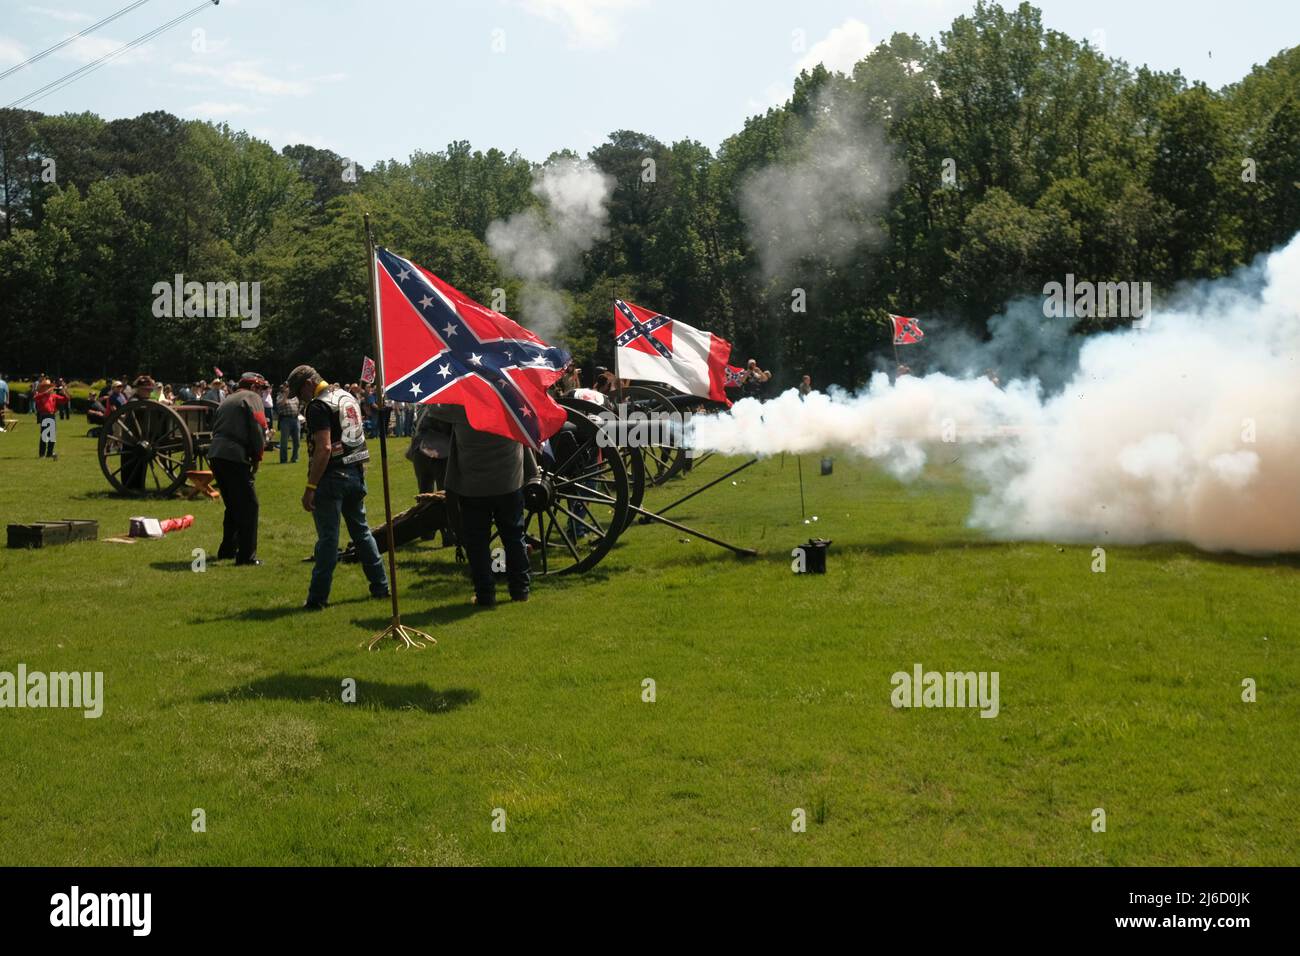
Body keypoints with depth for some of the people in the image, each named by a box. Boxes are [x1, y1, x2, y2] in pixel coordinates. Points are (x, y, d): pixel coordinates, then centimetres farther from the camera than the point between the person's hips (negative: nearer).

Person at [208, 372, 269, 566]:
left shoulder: (226, 400, 26)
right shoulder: (252, 398, 2)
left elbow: (215, 428, 23)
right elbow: (258, 428, -9)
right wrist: (257, 456, 1)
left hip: (215, 454, 8)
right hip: (235, 457, -8)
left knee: (233, 505, 21)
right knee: (248, 506, -3)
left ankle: (228, 550, 28)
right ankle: (246, 556, -6)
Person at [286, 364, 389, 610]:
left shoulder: (318, 406, -14)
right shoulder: (347, 397, 14)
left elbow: (324, 449, -22)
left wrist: (310, 487, -21)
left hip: (333, 477, -8)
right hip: (356, 472, 8)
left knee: (328, 538, -4)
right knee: (361, 530, 17)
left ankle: (318, 597, 1)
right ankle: (381, 586, 20)